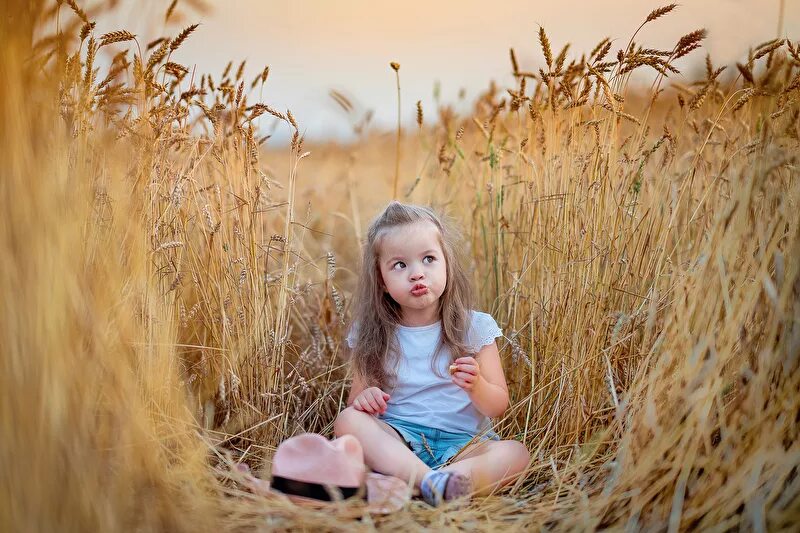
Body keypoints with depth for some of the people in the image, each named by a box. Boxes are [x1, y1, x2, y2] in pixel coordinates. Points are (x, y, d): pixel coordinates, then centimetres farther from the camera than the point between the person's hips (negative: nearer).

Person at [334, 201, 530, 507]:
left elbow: (498, 407, 3)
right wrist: (364, 398, -14)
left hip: (462, 442, 0)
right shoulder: (371, 336, 6)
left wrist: (476, 386, -20)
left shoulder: (475, 327, 3)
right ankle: (427, 479, -43)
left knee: (516, 453, -26)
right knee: (348, 420, -27)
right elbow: (355, 400, 11)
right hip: (396, 440, 1)